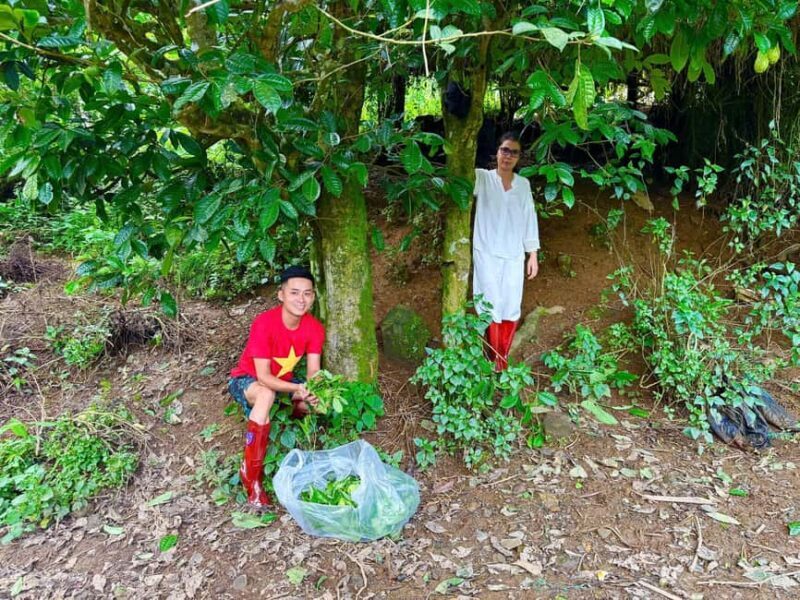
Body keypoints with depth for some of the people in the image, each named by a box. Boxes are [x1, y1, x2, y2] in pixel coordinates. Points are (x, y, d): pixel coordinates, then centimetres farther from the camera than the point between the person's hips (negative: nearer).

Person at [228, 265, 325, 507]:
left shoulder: (314, 328, -15)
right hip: (246, 380, -5)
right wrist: (297, 388, -47)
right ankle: (251, 474, -32)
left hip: (283, 381, 5)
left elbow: (313, 372, -16)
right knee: (266, 395, -39)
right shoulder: (264, 323, -30)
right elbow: (263, 376, -32)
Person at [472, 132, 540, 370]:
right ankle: (496, 359, 14)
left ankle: (504, 356, 23)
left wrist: (533, 255, 5)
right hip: (487, 255, -3)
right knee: (493, 308, -1)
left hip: (514, 256, 3)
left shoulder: (523, 184, 7)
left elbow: (529, 219, 9)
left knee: (512, 309, 6)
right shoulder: (482, 178, -2)